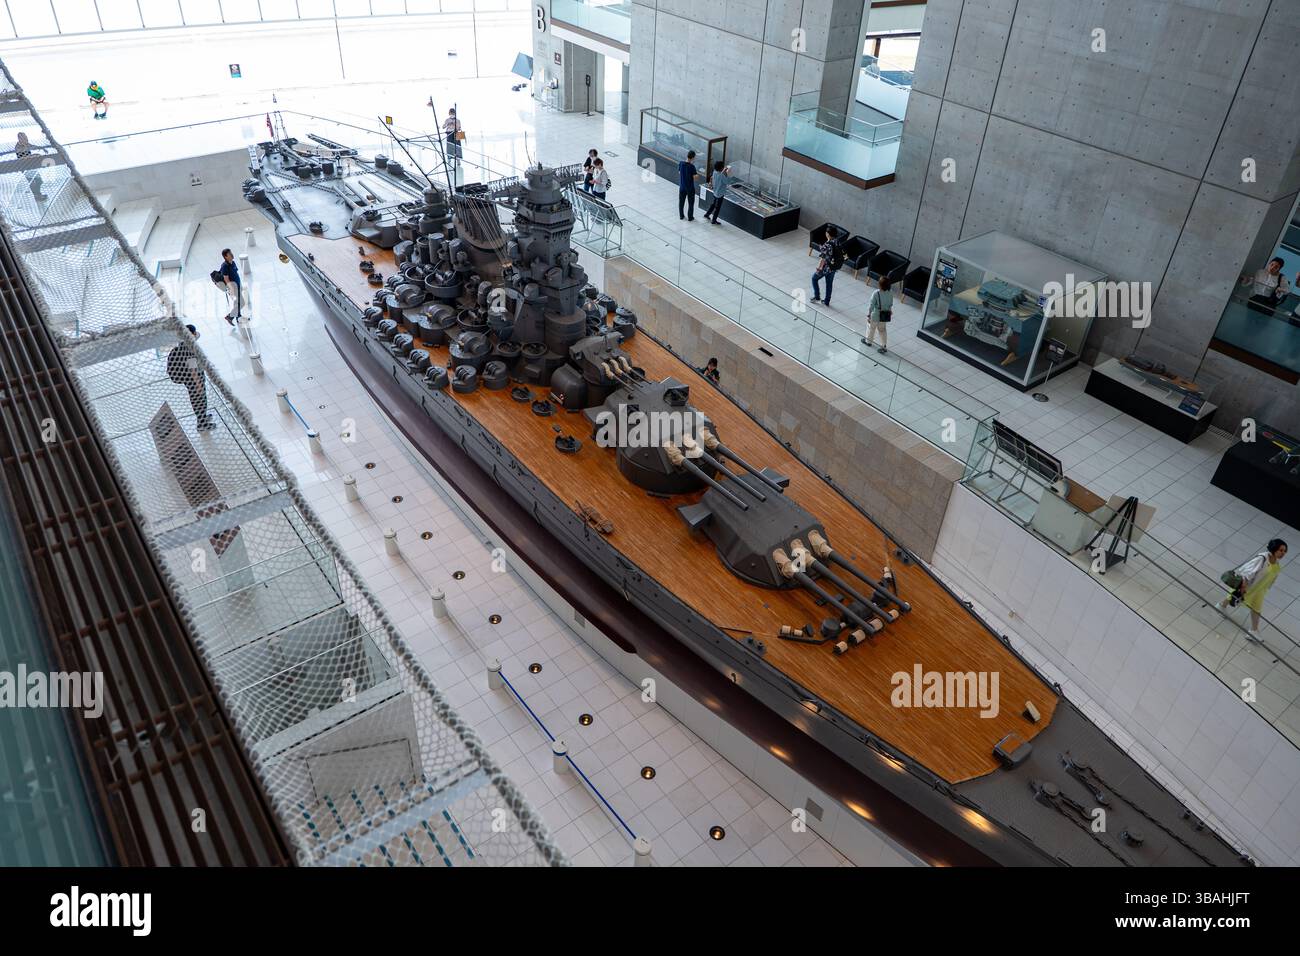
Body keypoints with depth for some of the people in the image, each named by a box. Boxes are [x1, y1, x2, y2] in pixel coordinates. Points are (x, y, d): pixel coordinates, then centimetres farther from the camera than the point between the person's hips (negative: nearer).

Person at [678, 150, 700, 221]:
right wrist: (697, 174, 1)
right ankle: (690, 217, 21)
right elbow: (695, 178, -21)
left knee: (681, 202, 19)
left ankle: (681, 216, 30)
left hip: (682, 186, 4)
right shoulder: (692, 166, -23)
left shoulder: (681, 163, -9)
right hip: (690, 188, -4)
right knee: (691, 203, 12)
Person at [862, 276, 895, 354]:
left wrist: (868, 315, -14)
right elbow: (890, 305, 2)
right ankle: (884, 347, 22)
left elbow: (871, 305, -22)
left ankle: (868, 341, 43)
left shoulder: (876, 293, -27)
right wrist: (890, 312, 20)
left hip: (875, 315, -4)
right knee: (882, 330, 20)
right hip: (885, 316, 4)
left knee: (871, 328, 22)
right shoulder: (890, 294, -12)